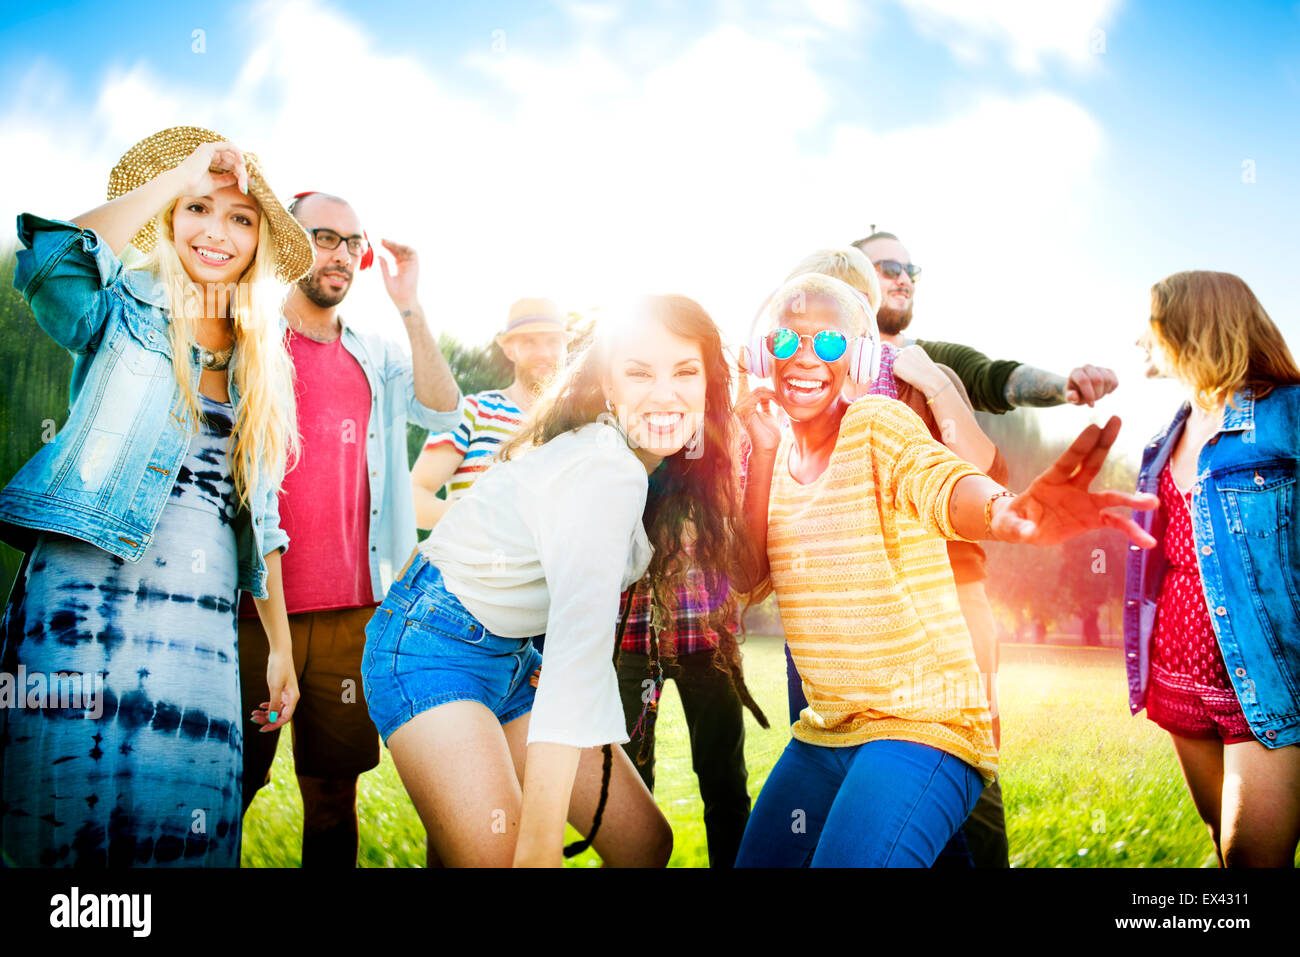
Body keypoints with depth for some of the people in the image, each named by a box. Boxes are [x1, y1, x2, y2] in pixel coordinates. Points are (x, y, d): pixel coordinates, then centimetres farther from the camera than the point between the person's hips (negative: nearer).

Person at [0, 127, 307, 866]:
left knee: (189, 828, 2)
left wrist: (280, 646, 15)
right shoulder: (125, 315, 4)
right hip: (88, 602, -3)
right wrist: (178, 177, -11)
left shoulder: (265, 367, 16)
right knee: (70, 826, -3)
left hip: (204, 628, 4)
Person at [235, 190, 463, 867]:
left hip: (352, 609, 3)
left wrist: (411, 309, -6)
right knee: (230, 785, 2)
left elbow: (443, 413, -2)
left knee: (335, 789, 9)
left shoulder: (377, 356, 15)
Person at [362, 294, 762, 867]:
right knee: (499, 858, -24)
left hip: (515, 657, 9)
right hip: (432, 648, -9)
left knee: (645, 842, 6)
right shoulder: (603, 470, -26)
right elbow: (580, 643, -36)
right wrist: (540, 841, -38)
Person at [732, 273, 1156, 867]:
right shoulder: (776, 453, 7)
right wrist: (763, 452, -10)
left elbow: (943, 483, -34)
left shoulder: (878, 424, -12)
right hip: (823, 730, 7)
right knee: (757, 860, 14)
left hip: (921, 728, -7)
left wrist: (1006, 513, -58)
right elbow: (748, 580, 0)